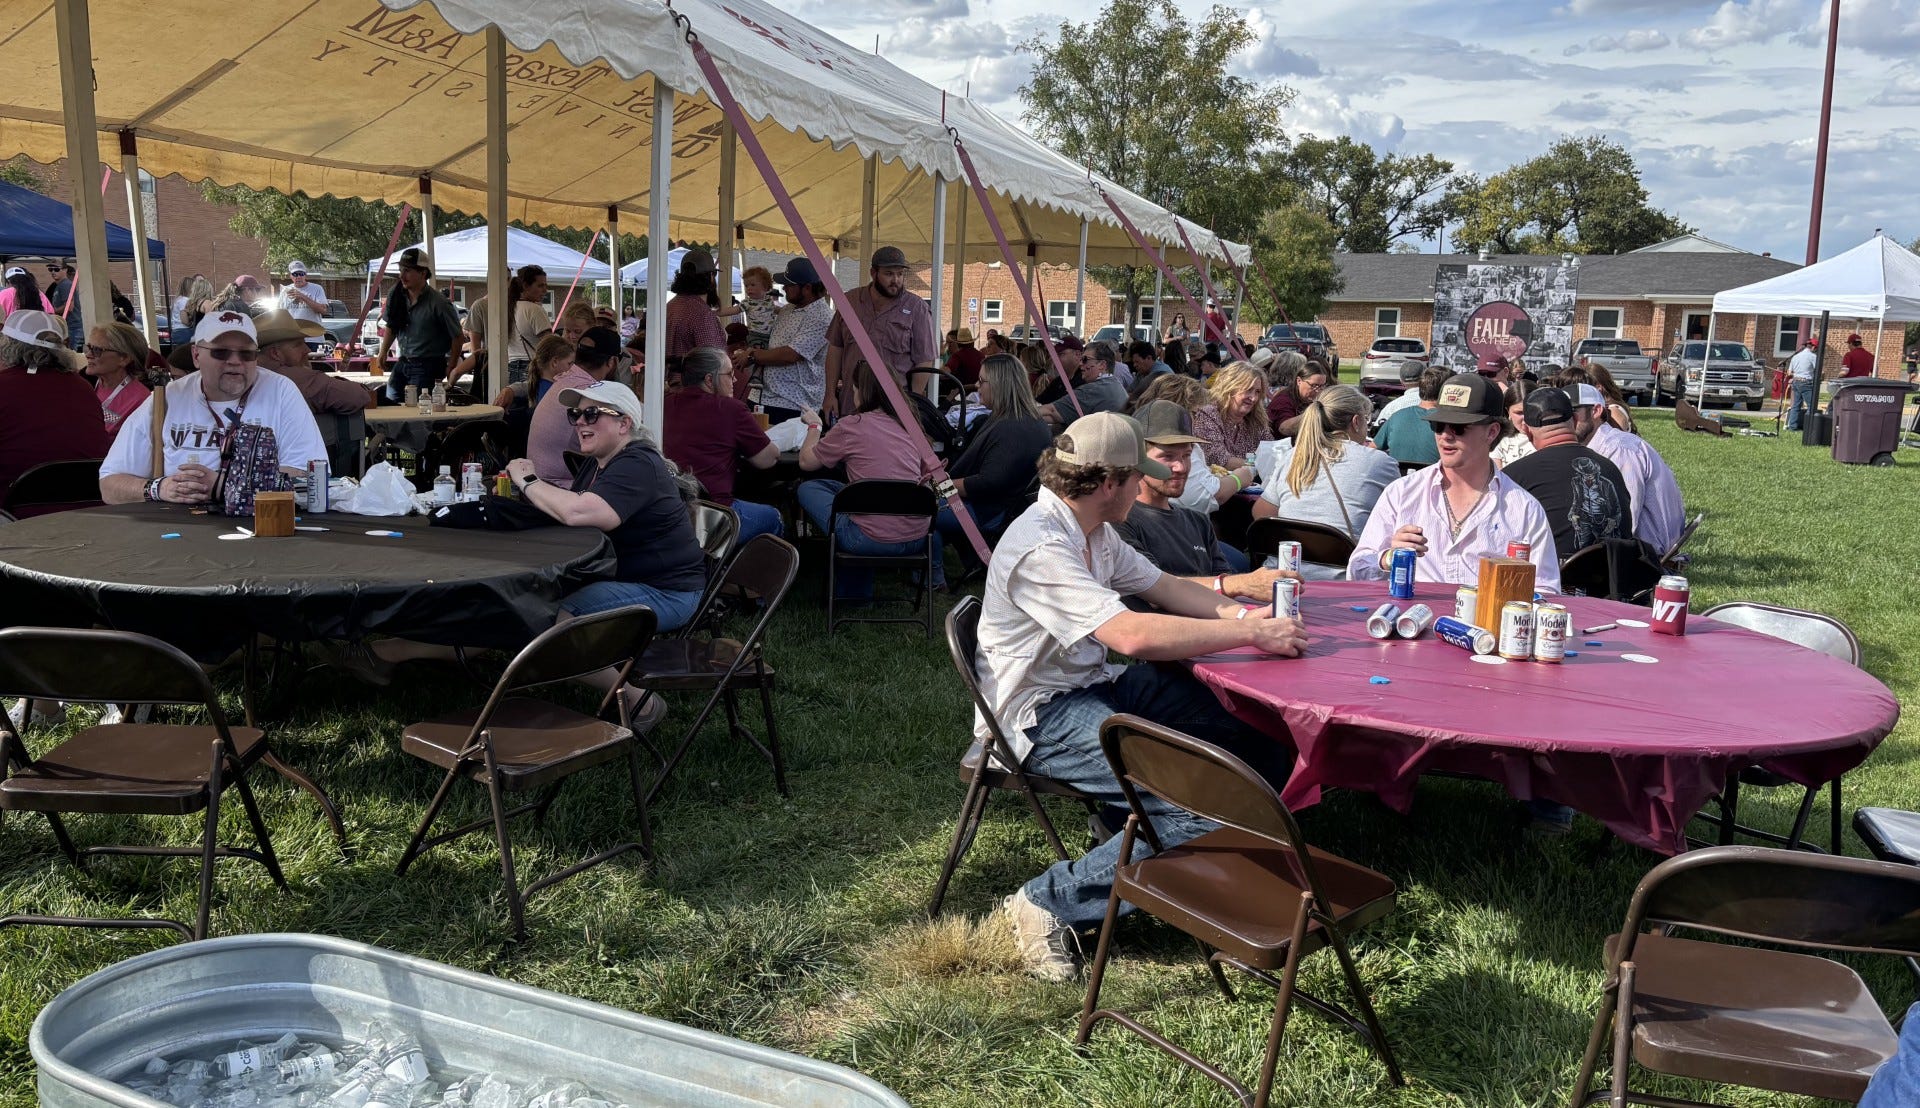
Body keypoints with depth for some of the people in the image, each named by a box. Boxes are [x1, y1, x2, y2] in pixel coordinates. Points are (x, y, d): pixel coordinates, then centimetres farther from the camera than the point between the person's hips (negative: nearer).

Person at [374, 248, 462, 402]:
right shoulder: (396, 297, 3)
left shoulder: (438, 303, -15)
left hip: (427, 366, -6)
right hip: (402, 363, 7)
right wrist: (383, 352, 8)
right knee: (389, 404, 5)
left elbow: (457, 337, -10)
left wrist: (450, 371, -9)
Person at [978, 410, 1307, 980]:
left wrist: (1238, 612, -1)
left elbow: (1164, 586, 18)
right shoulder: (1039, 549, -24)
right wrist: (1252, 634, -25)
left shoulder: (1094, 532, 8)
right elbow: (1133, 634, -33)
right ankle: (1046, 905, -13)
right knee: (1203, 805, -25)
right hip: (1043, 715, -10)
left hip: (1096, 685, 10)